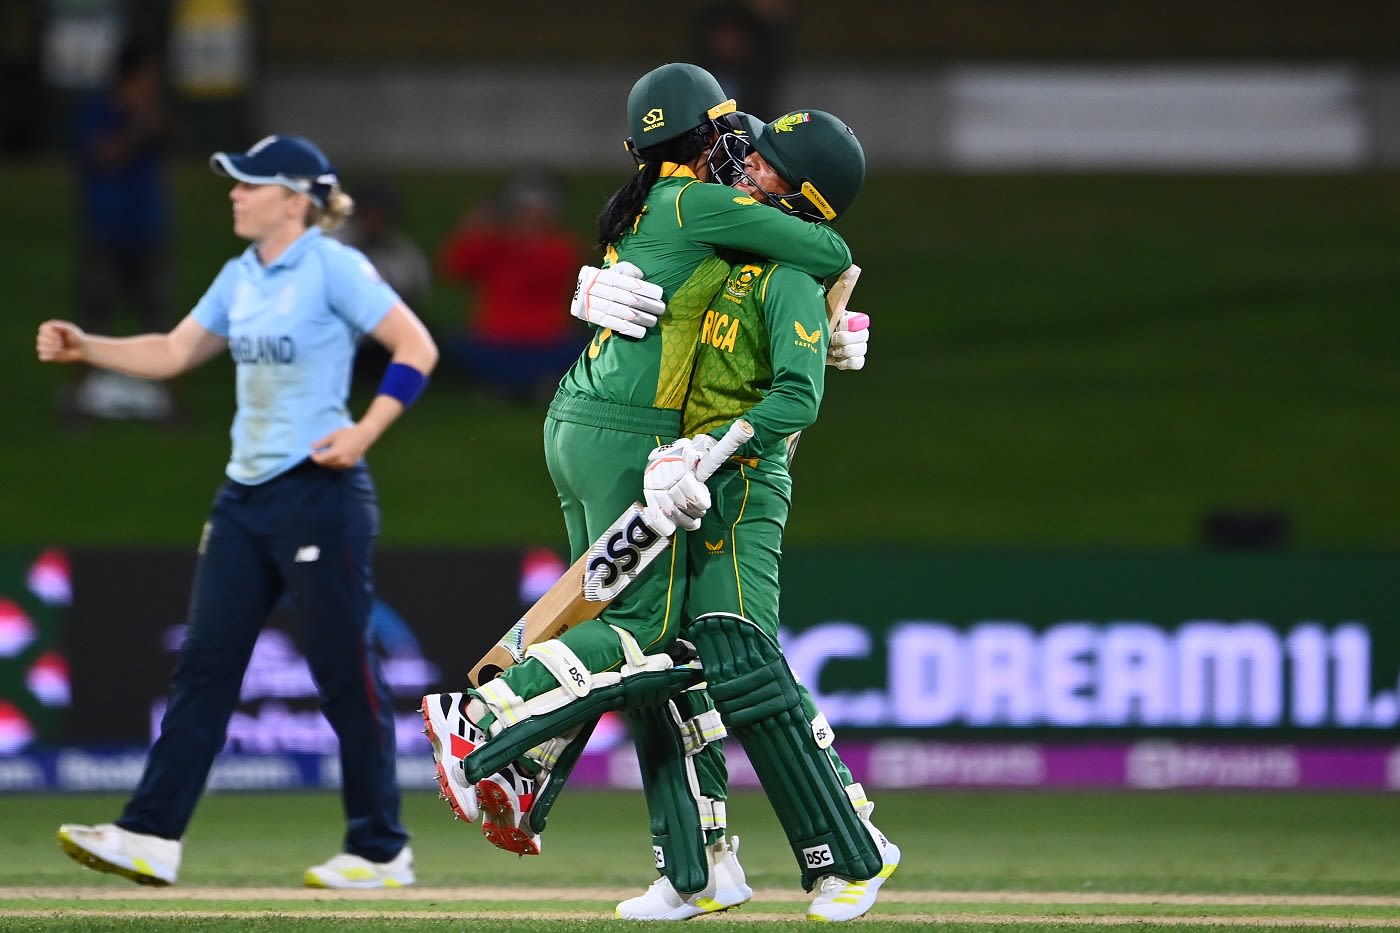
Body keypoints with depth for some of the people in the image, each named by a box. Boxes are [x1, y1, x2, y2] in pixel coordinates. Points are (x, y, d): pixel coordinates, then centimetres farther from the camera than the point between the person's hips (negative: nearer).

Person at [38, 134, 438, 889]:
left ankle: (382, 852, 8)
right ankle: (150, 838, 0)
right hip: (246, 492, 8)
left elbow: (416, 349, -12)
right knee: (204, 664, 3)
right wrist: (86, 348, 6)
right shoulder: (241, 277, 13)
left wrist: (362, 434, -18)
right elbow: (172, 353, 18)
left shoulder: (332, 267, -10)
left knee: (344, 671, -2)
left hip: (318, 490, -8)